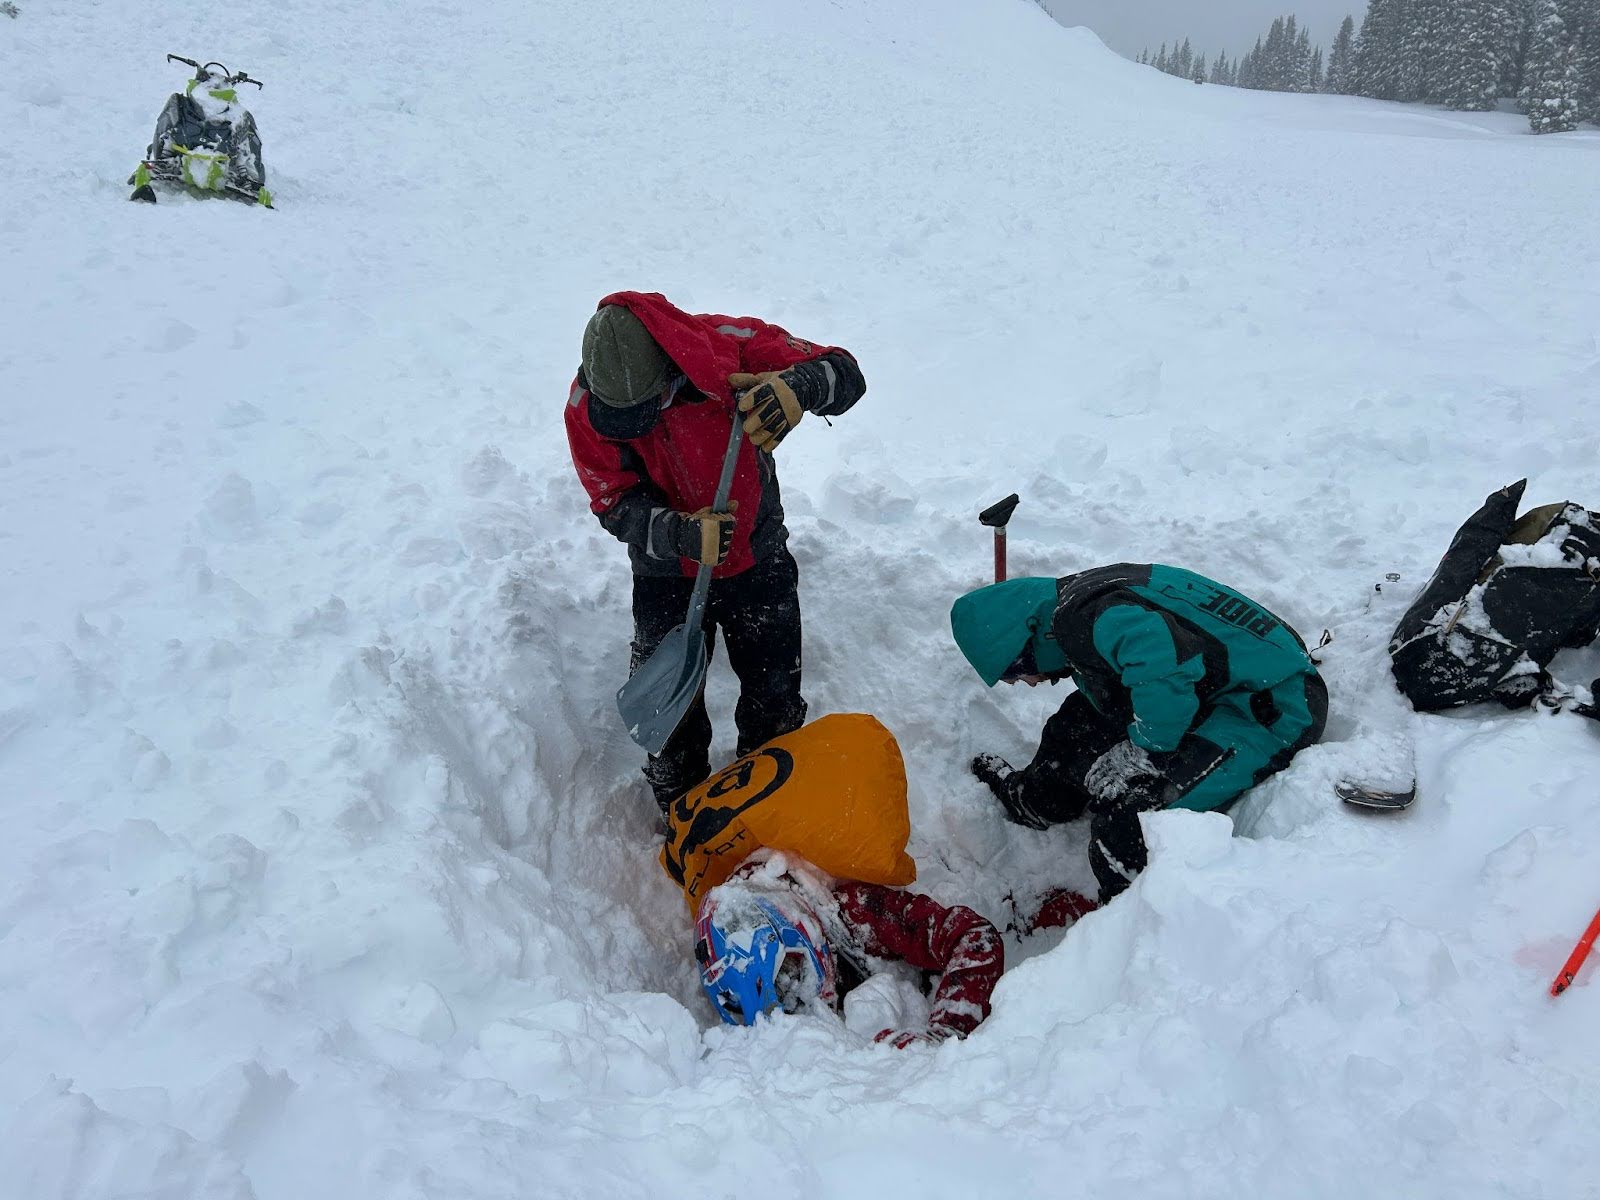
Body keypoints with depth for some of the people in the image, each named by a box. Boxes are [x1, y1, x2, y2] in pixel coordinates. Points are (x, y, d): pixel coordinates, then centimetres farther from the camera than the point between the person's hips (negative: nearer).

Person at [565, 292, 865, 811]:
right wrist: (682, 534, -39)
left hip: (757, 560, 0)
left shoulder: (728, 344, -24)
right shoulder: (586, 407, -19)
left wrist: (795, 387, -47)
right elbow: (615, 505, -18)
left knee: (776, 705, 14)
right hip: (666, 577, 0)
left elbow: (845, 375, -22)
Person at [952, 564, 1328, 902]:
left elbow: (1163, 667, -43)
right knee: (1081, 720, 23)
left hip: (1271, 711, -11)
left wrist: (1144, 750, -27)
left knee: (1128, 815, -26)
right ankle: (1035, 800, 48)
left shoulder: (1087, 615, -25)